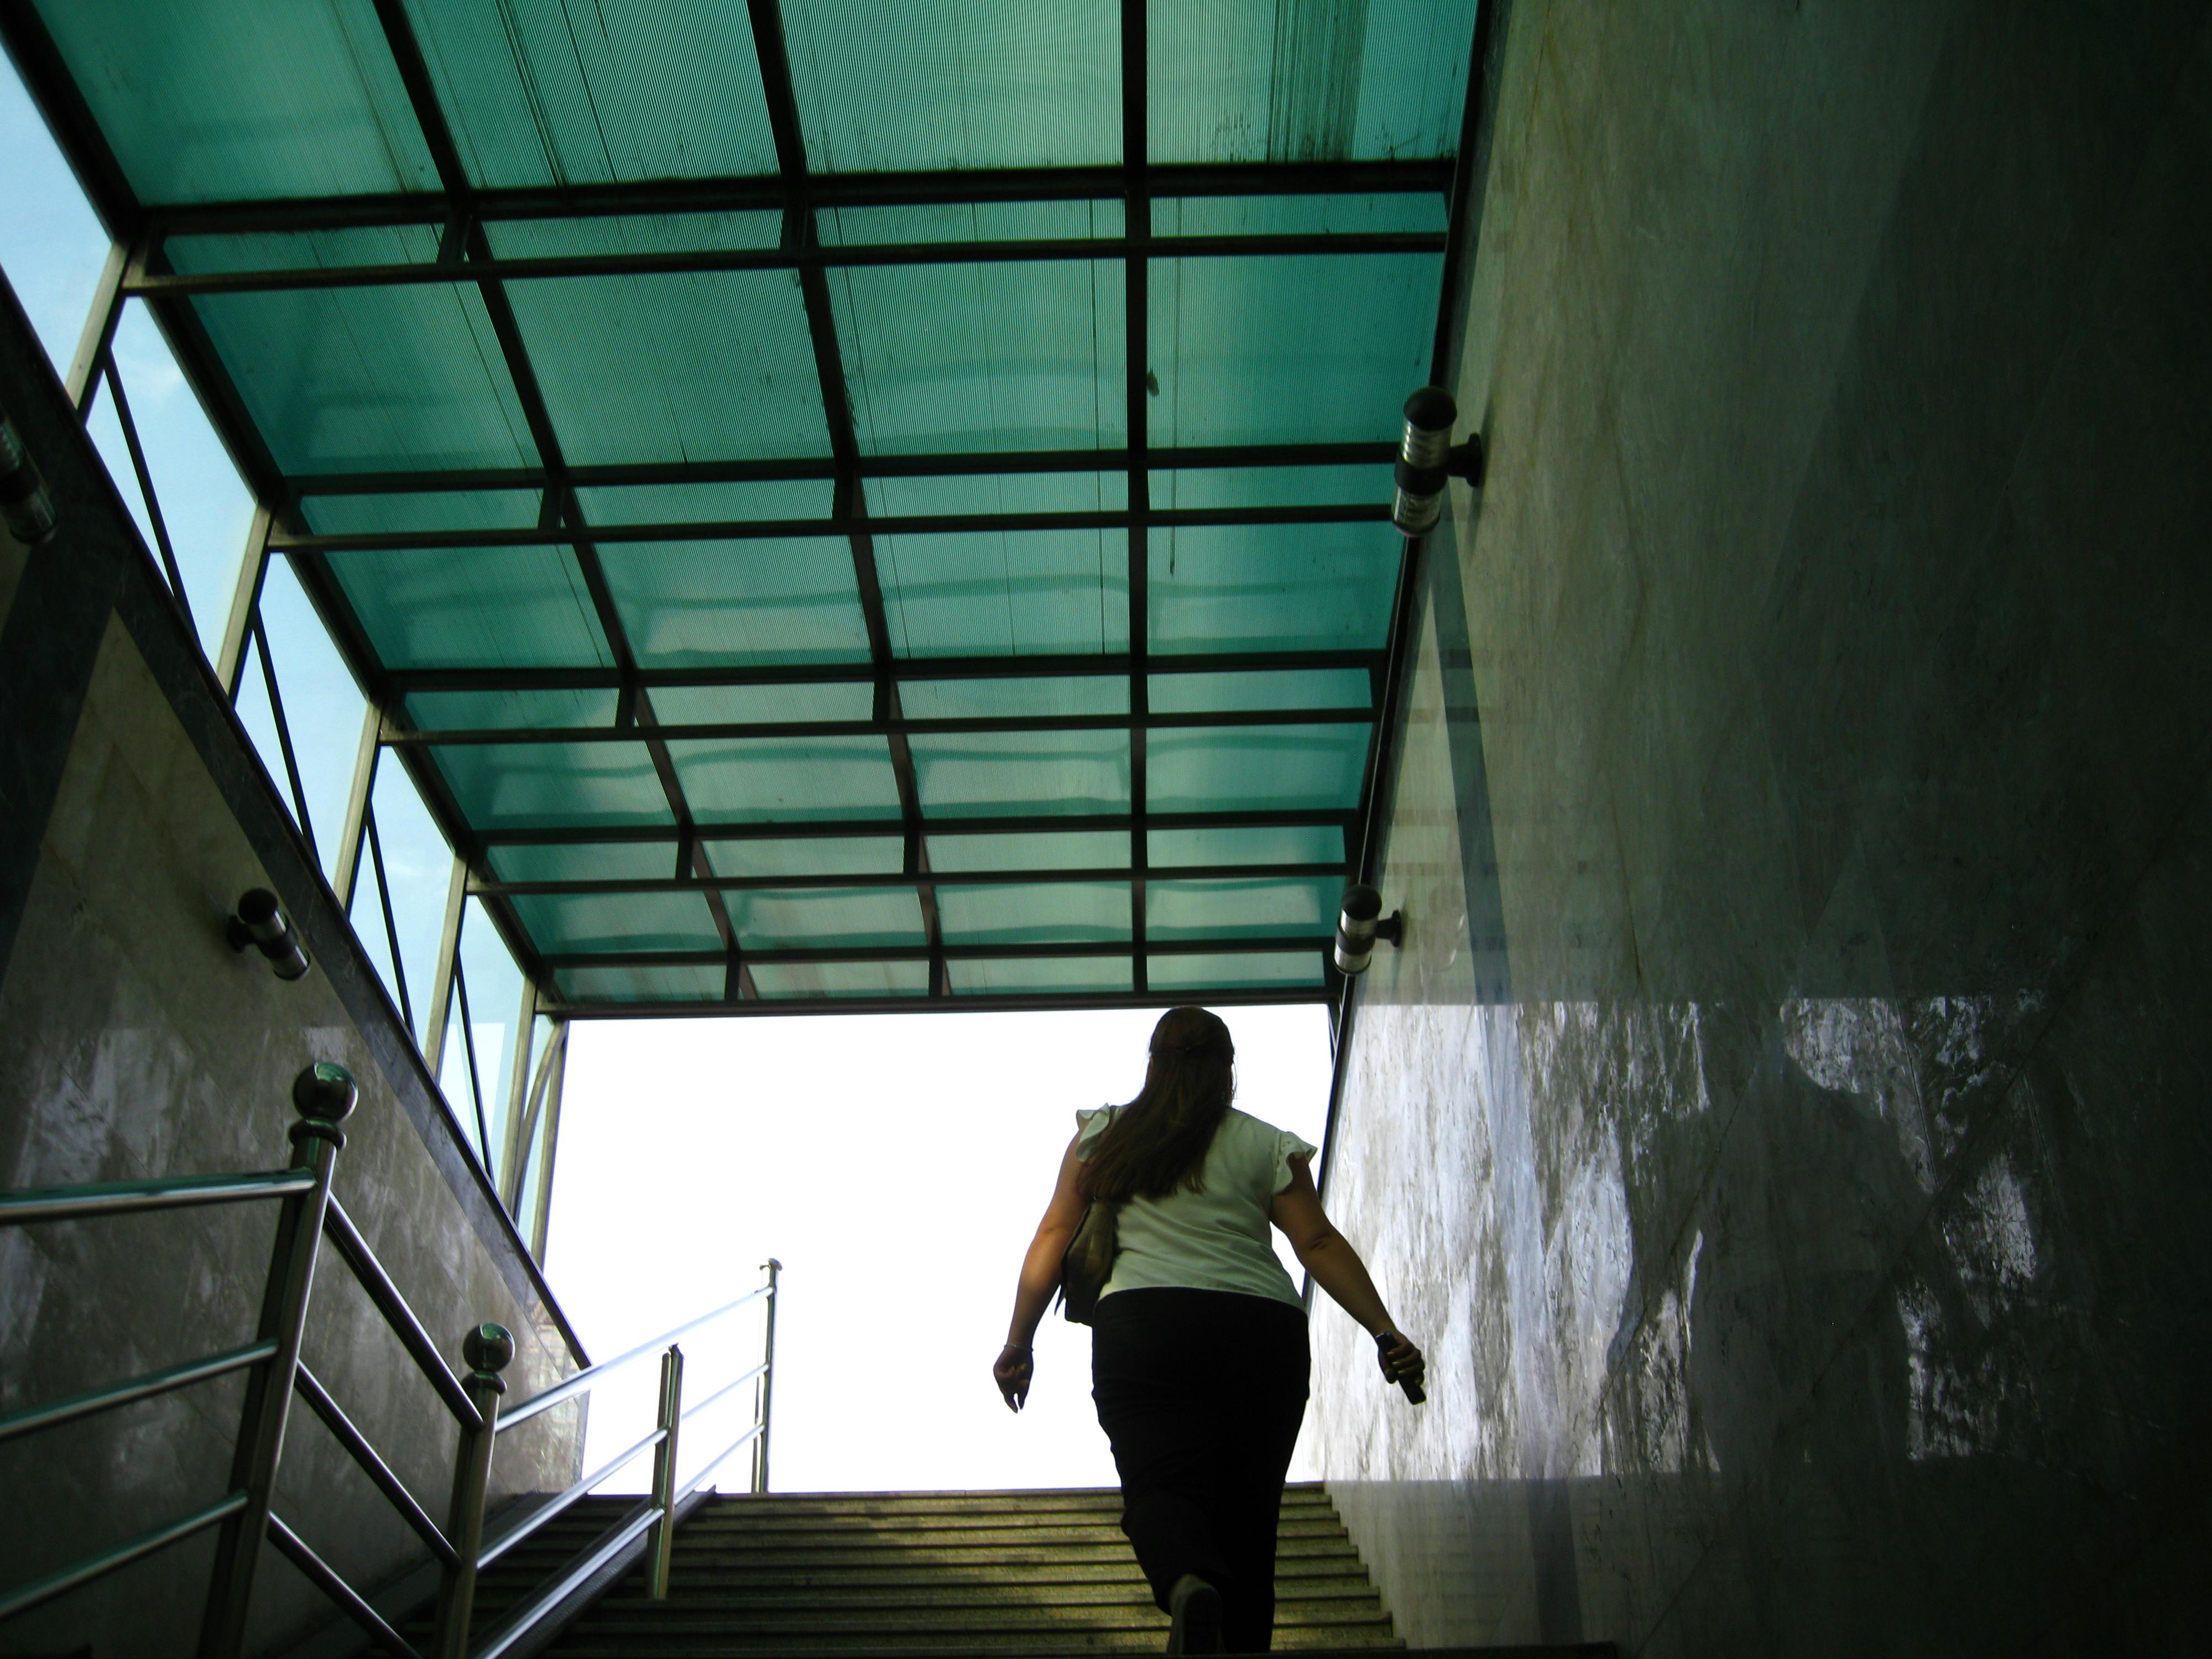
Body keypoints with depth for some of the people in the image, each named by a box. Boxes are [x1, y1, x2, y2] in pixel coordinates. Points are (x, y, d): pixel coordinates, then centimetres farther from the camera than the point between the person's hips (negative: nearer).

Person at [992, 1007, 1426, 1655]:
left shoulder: (1103, 1133, 16)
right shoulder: (1267, 1145, 14)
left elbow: (1054, 1235, 11)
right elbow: (1319, 1244, 4)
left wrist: (1019, 1343, 15)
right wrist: (1386, 1334, 4)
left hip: (1143, 1322, -1)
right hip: (1264, 1328, 1)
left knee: (1162, 1485, -11)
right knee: (1246, 1512, 10)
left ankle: (1189, 1585, -41)